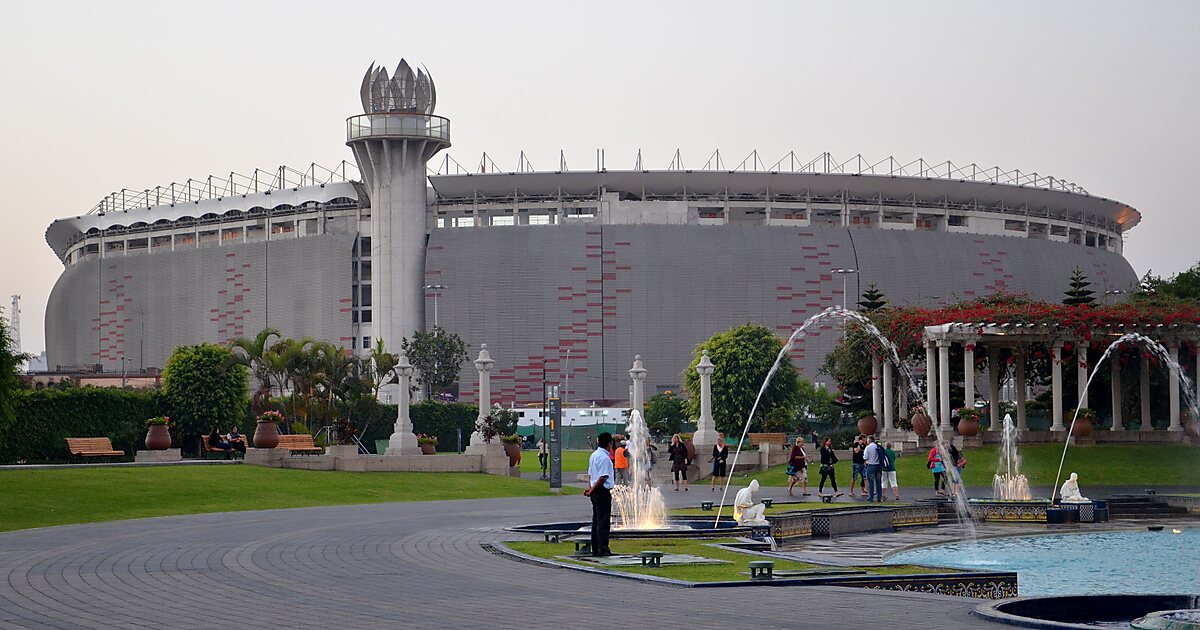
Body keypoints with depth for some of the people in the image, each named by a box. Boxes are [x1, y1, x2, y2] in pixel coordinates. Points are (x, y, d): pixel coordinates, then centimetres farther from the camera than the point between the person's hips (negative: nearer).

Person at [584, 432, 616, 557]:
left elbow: (590, 474, 16)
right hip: (603, 491, -10)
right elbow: (603, 477, -19)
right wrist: (592, 489, -10)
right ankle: (603, 548, -15)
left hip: (595, 492, 10)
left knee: (597, 521, 13)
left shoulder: (594, 455, 15)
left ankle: (595, 549, 15)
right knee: (603, 521, -10)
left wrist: (590, 488, 6)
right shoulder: (604, 457, -16)